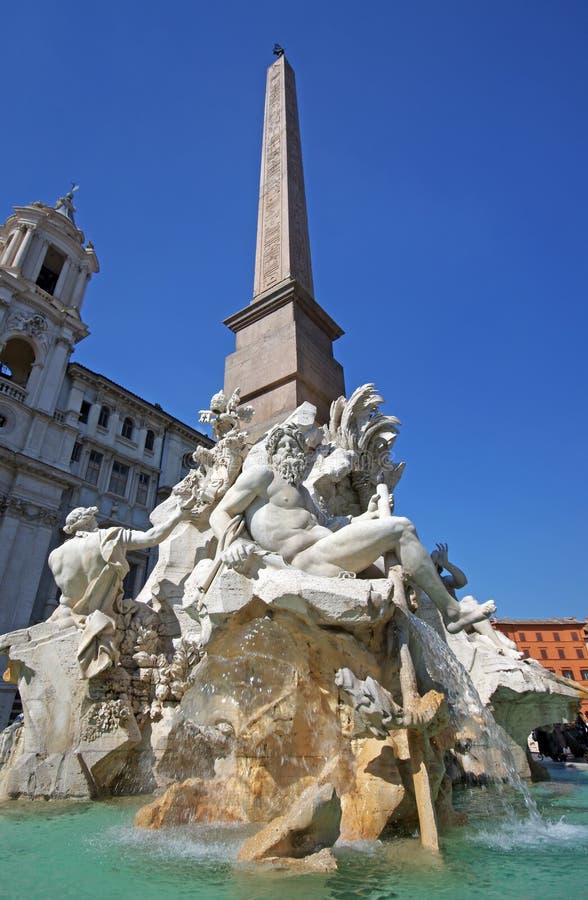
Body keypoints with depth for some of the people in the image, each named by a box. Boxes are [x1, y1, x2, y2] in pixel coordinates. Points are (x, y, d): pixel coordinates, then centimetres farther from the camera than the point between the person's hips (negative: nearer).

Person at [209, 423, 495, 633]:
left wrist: (367, 515, 13)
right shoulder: (261, 475, 6)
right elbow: (219, 515, -2)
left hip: (326, 558, 10)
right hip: (308, 560, -10)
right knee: (400, 529, -13)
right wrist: (232, 542, -23)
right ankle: (452, 612, -3)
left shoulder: (302, 491, 31)